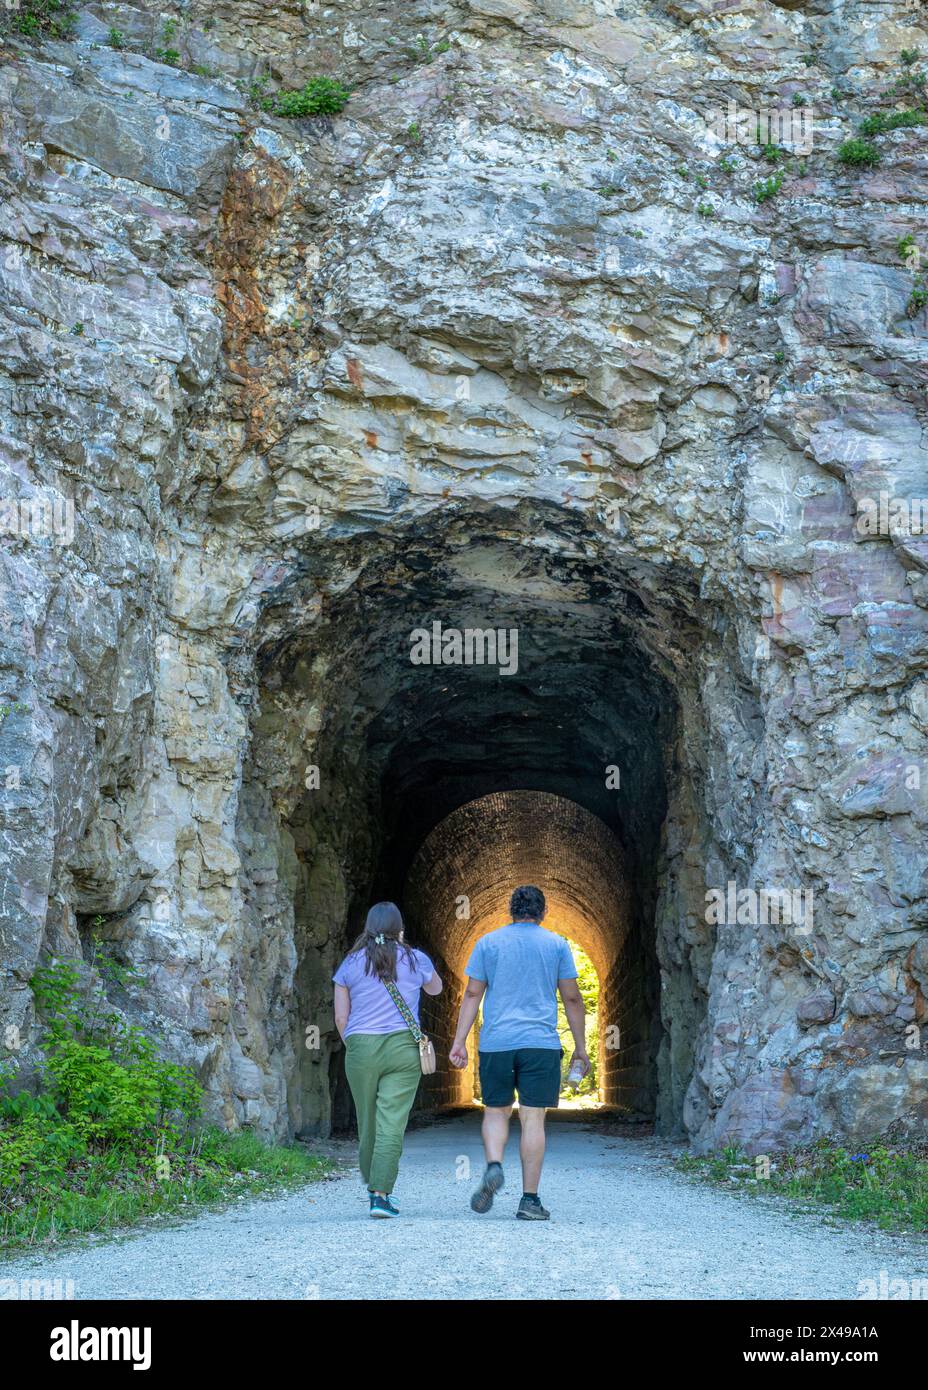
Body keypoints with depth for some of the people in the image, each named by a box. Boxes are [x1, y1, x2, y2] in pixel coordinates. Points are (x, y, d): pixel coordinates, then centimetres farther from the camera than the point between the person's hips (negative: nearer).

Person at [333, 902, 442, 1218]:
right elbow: (436, 988, 26)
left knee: (368, 1124, 14)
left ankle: (374, 1187, 28)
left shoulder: (351, 964, 5)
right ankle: (380, 1195, -14)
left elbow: (340, 1018, 5)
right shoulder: (415, 960, 4)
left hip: (360, 1049, 1)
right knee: (392, 1124, -5)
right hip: (403, 1048, -1)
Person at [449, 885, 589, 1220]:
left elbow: (472, 994, 4)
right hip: (541, 1043, -1)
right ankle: (529, 1199, -1)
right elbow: (572, 998, 5)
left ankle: (493, 1166, -11)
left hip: (496, 1043, 1)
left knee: (496, 1111, 14)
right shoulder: (556, 945, 6)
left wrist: (459, 1041, 5)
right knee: (533, 1118, 1)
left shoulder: (488, 942, 8)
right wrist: (580, 1048, 10)